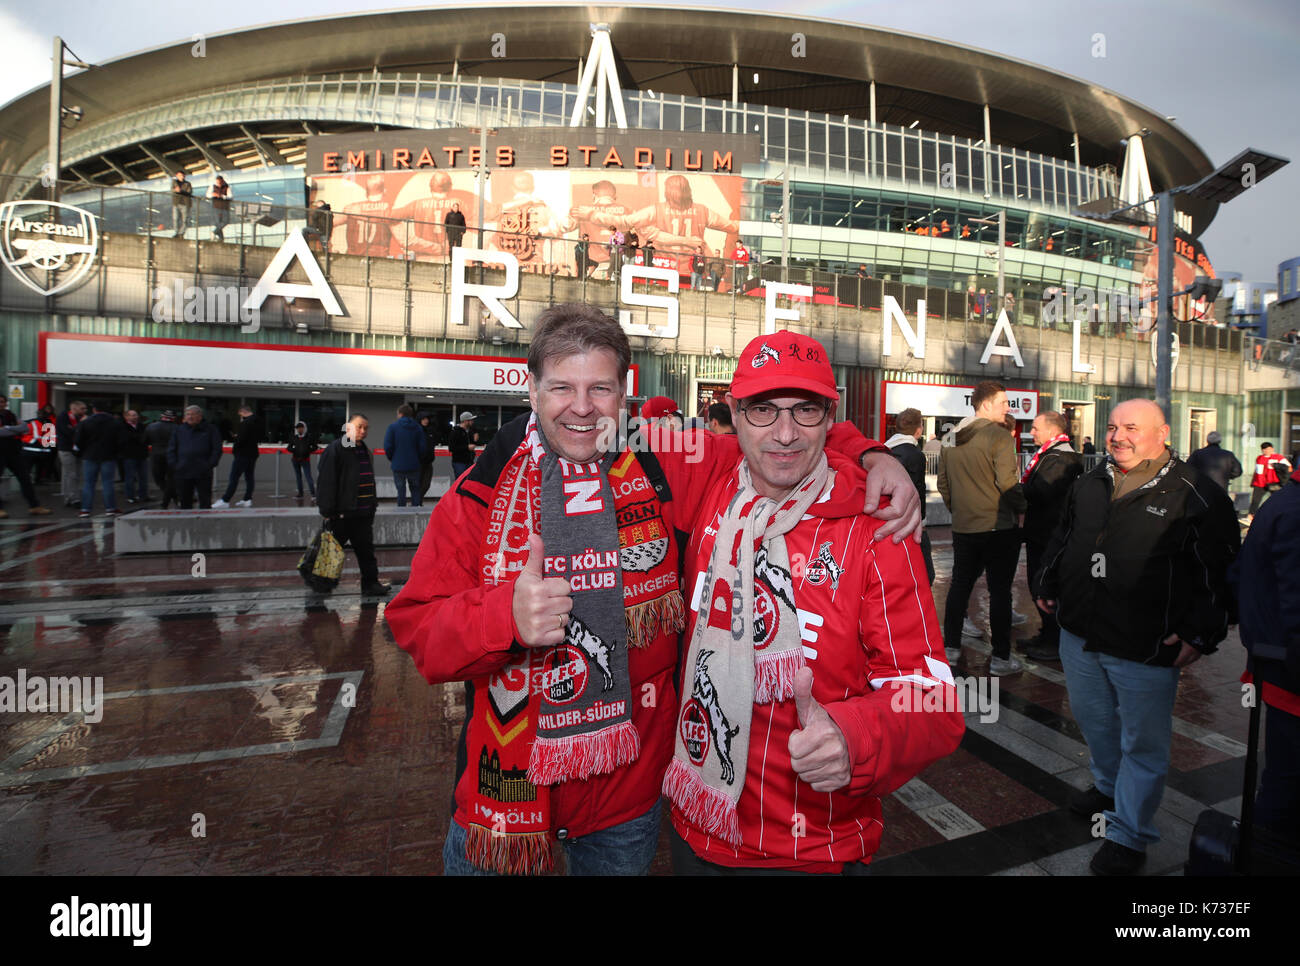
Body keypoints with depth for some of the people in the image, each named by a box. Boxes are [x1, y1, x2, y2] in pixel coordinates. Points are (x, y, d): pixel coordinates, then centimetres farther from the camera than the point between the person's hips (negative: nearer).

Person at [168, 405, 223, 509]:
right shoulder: (179, 430, 12)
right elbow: (171, 449, 13)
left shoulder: (210, 429, 4)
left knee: (205, 502, 1)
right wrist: (173, 464, 1)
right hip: (182, 472, 3)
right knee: (184, 501, 8)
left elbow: (217, 449, 1)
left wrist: (210, 464, -9)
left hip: (203, 473, -3)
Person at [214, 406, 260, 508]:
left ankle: (225, 501, -6)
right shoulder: (257, 423, 11)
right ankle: (248, 499, 13)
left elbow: (240, 439, -23)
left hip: (243, 454, -9)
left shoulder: (245, 423, -17)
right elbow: (259, 439, 20)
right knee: (249, 477, 12)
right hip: (253, 453, 9)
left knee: (233, 478, -7)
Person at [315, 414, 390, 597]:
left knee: (366, 549, 9)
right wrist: (328, 511, -18)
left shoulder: (366, 451, 15)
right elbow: (326, 482, -15)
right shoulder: (335, 449, -10)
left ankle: (371, 583, 14)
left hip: (363, 513, 7)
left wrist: (372, 505, 19)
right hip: (341, 513, -7)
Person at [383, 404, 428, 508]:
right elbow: (423, 447, -2)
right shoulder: (417, 428, 1)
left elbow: (387, 446, -9)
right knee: (415, 489, 11)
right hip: (414, 465, 2)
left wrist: (391, 459, 7)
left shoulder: (393, 427, -6)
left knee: (401, 491, 5)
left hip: (398, 465, -2)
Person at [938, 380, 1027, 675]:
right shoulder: (999, 435, -13)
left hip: (962, 527, 6)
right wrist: (1022, 507, -2)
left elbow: (943, 481, 14)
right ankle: (1001, 657, 10)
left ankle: (951, 647, 23)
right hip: (998, 526, -6)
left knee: (960, 584, 15)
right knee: (999, 590, 3)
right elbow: (1008, 482, -18)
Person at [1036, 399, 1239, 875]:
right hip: (1079, 634, 6)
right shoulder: (1089, 483, 8)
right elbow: (1062, 540, 19)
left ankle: (1129, 836, 23)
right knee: (1093, 720, 22)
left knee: (1142, 744, 8)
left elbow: (1219, 571, -10)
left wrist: (1199, 634, -13)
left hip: (1146, 648, -6)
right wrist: (1049, 586, 19)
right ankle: (1108, 787, 47)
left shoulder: (1195, 495, -10)